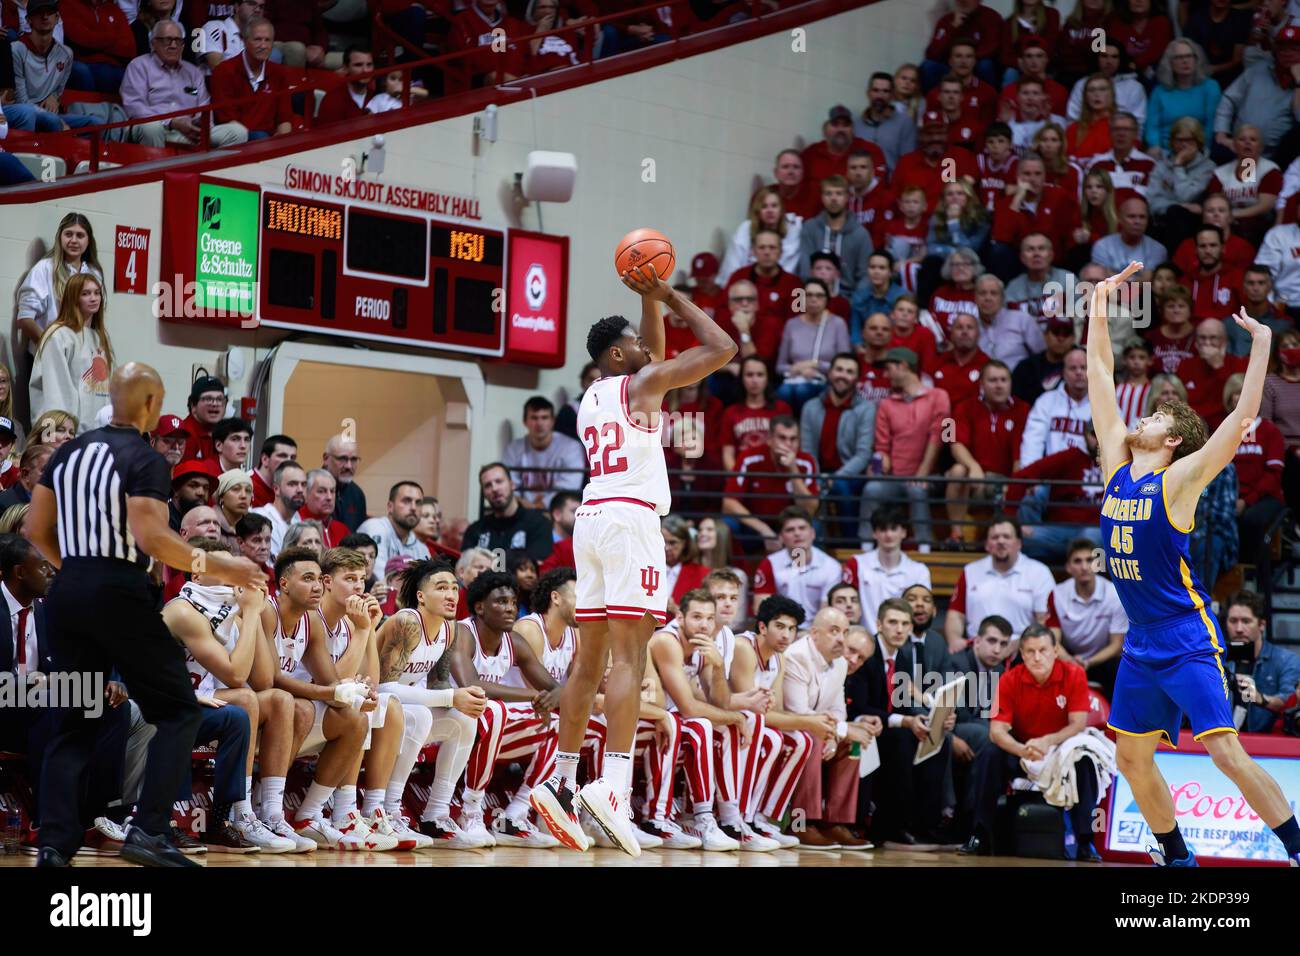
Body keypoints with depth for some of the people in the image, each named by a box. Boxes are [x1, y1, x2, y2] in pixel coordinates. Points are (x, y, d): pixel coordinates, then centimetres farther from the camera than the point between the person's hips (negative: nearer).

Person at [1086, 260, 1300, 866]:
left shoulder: (1179, 480, -9)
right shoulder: (1117, 466, 7)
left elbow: (1243, 416, -17)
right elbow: (1100, 379, 11)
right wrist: (1098, 311, 11)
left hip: (1188, 639, -7)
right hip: (1141, 642, 7)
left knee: (1226, 752, -14)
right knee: (1131, 756, 10)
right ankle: (1177, 859, 23)